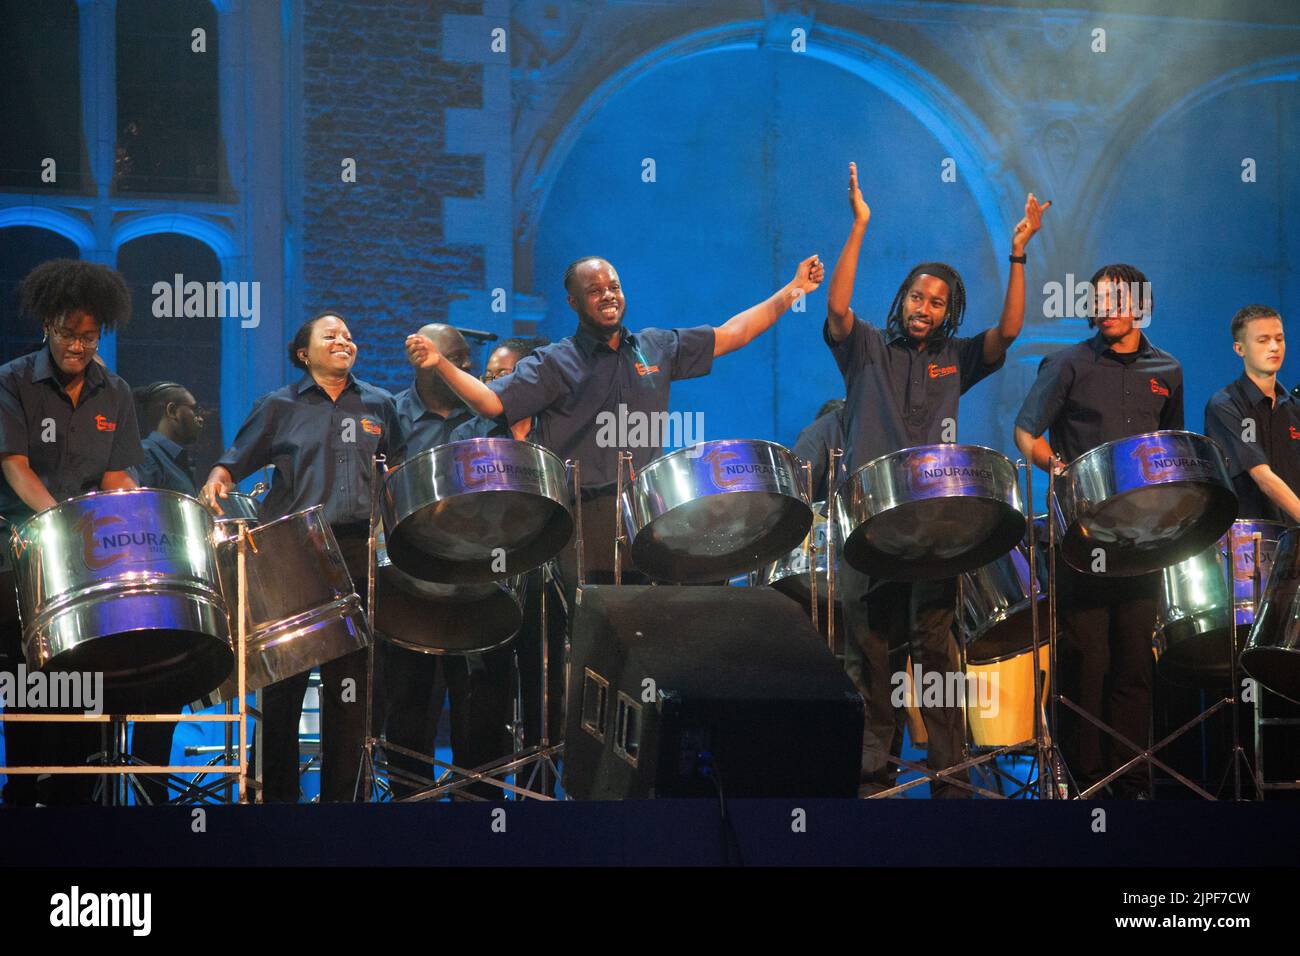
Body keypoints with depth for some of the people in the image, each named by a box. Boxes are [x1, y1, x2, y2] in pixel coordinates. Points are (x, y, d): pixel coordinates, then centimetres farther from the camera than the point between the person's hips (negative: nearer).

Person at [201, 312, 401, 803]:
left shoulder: (378, 405, 15)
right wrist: (216, 483, -13)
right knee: (284, 676, 1)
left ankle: (342, 793, 11)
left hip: (359, 556, 2)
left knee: (350, 679, 4)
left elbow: (397, 476, 19)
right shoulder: (280, 406, 9)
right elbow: (236, 460, 7)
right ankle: (276, 792, 9)